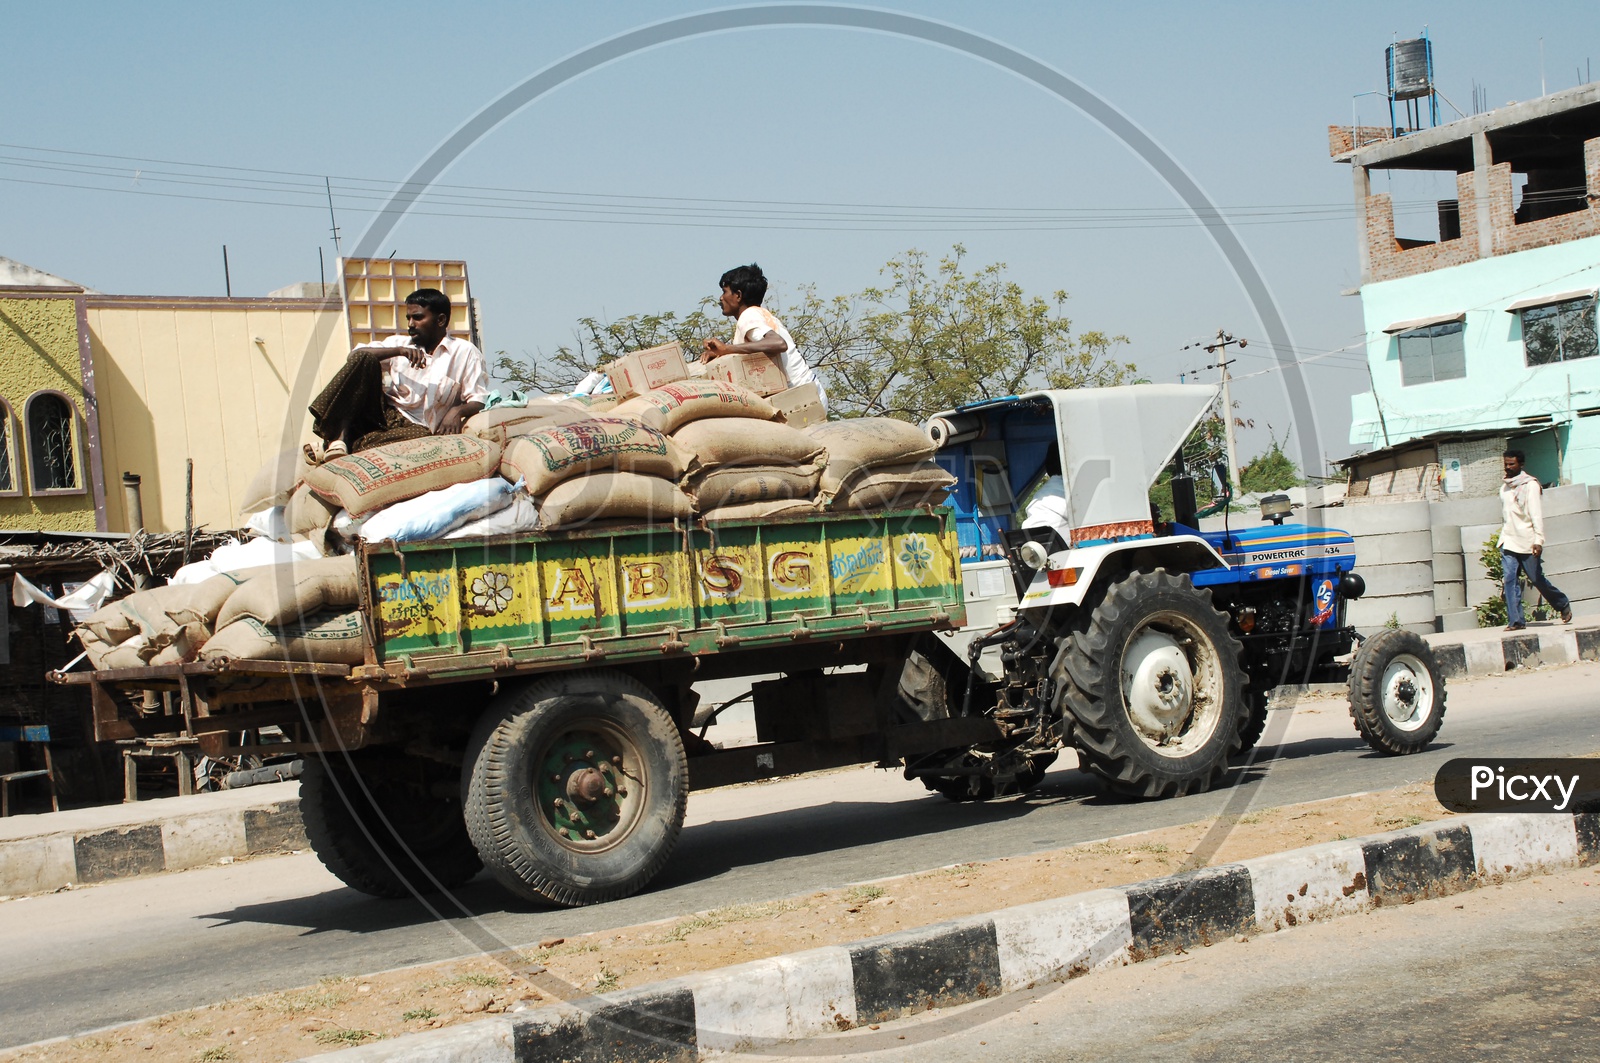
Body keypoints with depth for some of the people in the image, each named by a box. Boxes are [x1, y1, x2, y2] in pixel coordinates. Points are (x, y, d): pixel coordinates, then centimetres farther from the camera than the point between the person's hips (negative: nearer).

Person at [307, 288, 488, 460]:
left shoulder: (466, 353, 7)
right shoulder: (399, 343, 18)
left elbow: (478, 401, -1)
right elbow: (355, 355, 3)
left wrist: (457, 411, -24)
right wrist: (399, 351, -12)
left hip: (416, 428, -4)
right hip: (383, 414, 4)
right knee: (362, 359, -19)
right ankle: (340, 435, -30)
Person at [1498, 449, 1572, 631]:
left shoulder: (1530, 485, -4)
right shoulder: (1504, 488, 15)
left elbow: (1536, 514, -11)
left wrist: (1538, 540, -19)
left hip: (1526, 542, -5)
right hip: (1508, 541, 5)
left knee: (1537, 579, 2)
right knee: (1510, 580, -8)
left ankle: (1563, 605, 25)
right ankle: (1515, 621, -9)